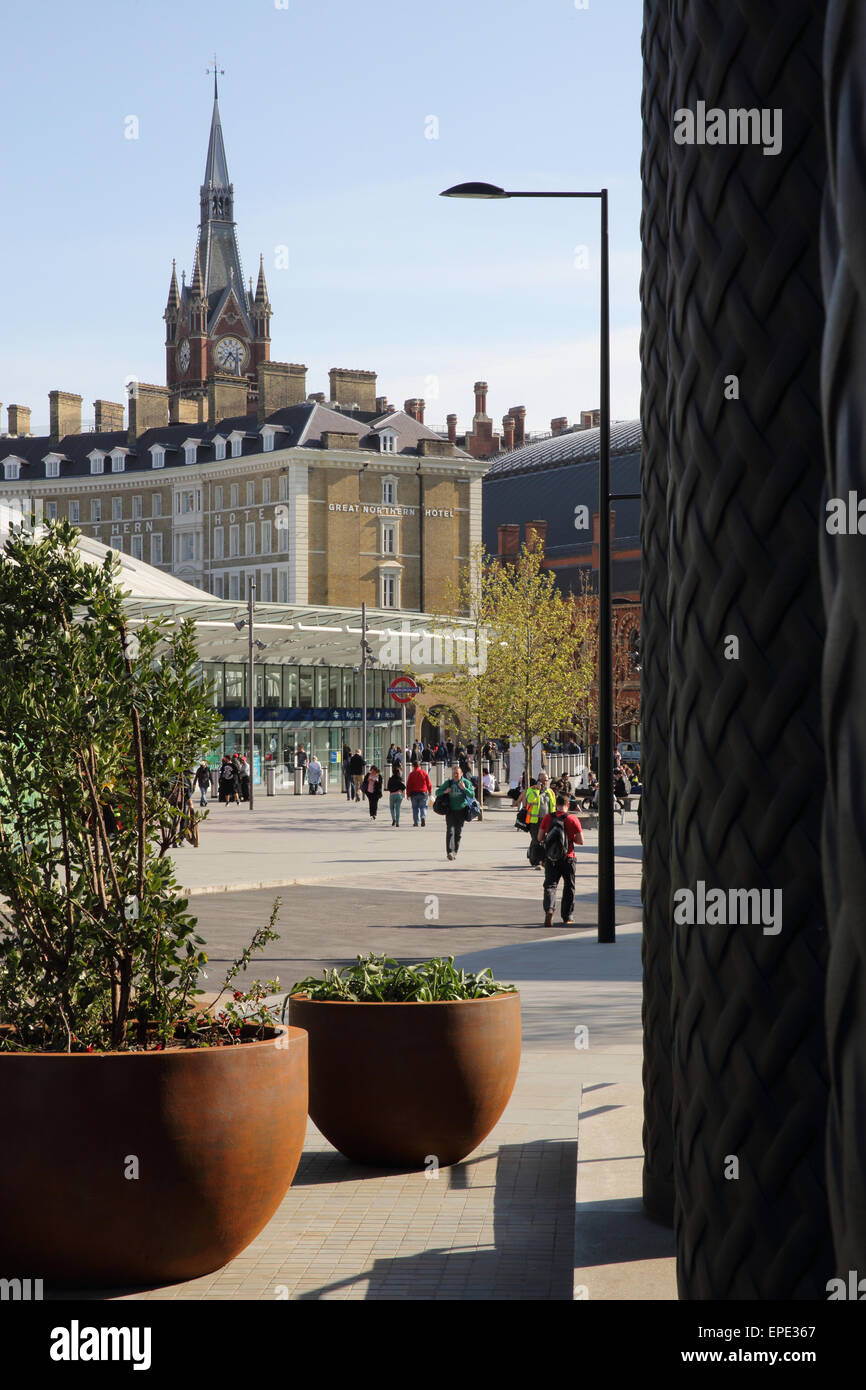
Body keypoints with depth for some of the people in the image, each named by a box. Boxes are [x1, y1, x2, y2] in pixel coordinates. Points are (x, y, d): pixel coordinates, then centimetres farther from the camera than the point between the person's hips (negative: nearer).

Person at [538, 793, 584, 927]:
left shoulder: (548, 817, -3)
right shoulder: (573, 819, -8)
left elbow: (540, 838, -1)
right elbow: (580, 841, -9)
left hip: (550, 859, 1)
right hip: (567, 858, -1)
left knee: (550, 885, 5)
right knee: (568, 887, 14)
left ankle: (549, 909, -22)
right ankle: (567, 917, 20)